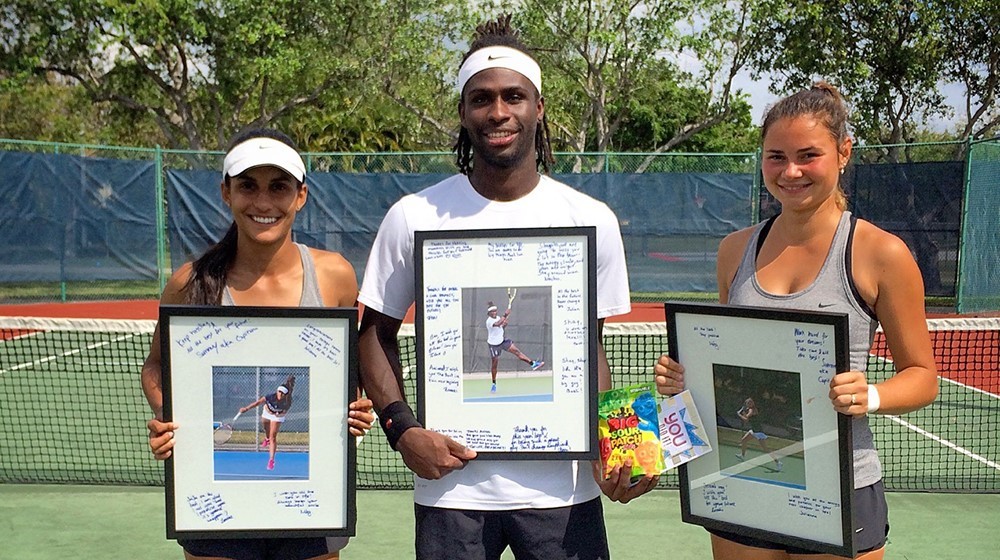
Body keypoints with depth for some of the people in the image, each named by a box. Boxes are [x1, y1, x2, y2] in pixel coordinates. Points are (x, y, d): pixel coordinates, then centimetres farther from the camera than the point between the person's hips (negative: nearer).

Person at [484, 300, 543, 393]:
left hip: (502, 340, 6)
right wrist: (505, 315, -46)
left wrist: (504, 324, -5)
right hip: (494, 344, -6)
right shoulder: (489, 321, -23)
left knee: (516, 351, -9)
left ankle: (532, 363, -12)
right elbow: (497, 324, -44)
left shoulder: (498, 318, 1)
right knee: (494, 364, 5)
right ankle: (494, 384, 21)